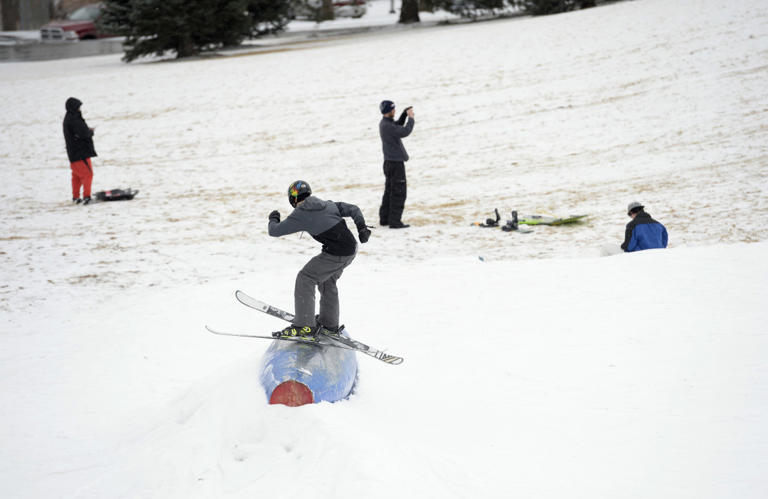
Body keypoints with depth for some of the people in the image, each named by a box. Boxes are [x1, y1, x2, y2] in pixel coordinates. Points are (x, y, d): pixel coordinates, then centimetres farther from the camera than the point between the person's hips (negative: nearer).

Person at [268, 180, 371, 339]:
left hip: (336, 255, -8)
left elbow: (274, 231, 0)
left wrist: (273, 219, 20)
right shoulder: (328, 205, 12)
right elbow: (353, 209, 12)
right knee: (327, 280, 27)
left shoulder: (300, 214, -7)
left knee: (305, 279, 0)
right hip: (352, 250, 8)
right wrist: (362, 228, 10)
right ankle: (329, 323, 37)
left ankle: (305, 326, -3)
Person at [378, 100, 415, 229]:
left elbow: (398, 125, 23)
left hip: (389, 161, 10)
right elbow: (405, 132, -25)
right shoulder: (387, 126, -22)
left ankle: (384, 218, 23)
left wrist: (405, 114, 8)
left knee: (390, 191, 17)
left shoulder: (385, 123, 8)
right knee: (399, 192, -5)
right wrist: (411, 118, -13)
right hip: (396, 162, -10)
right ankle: (395, 221, -5)